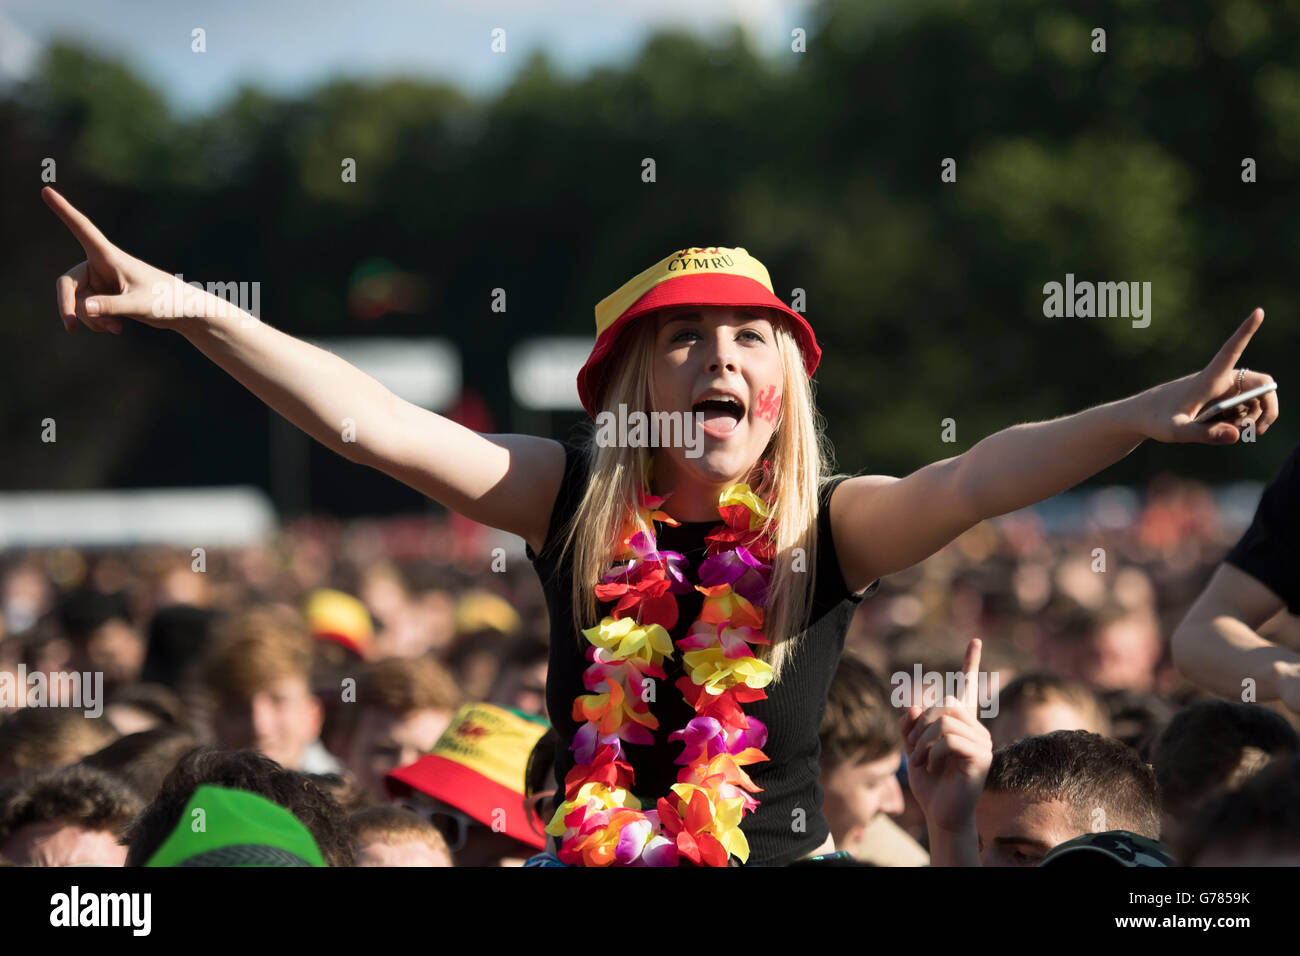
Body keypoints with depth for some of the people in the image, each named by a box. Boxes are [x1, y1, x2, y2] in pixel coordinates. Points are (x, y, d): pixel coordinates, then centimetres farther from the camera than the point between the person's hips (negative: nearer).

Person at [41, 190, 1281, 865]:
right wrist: (190, 311, -22)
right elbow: (369, 423, -12)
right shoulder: (570, 502, -4)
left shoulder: (826, 531, -7)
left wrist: (1142, 417, -42)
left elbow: (976, 478, -24)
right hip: (585, 853, 1)